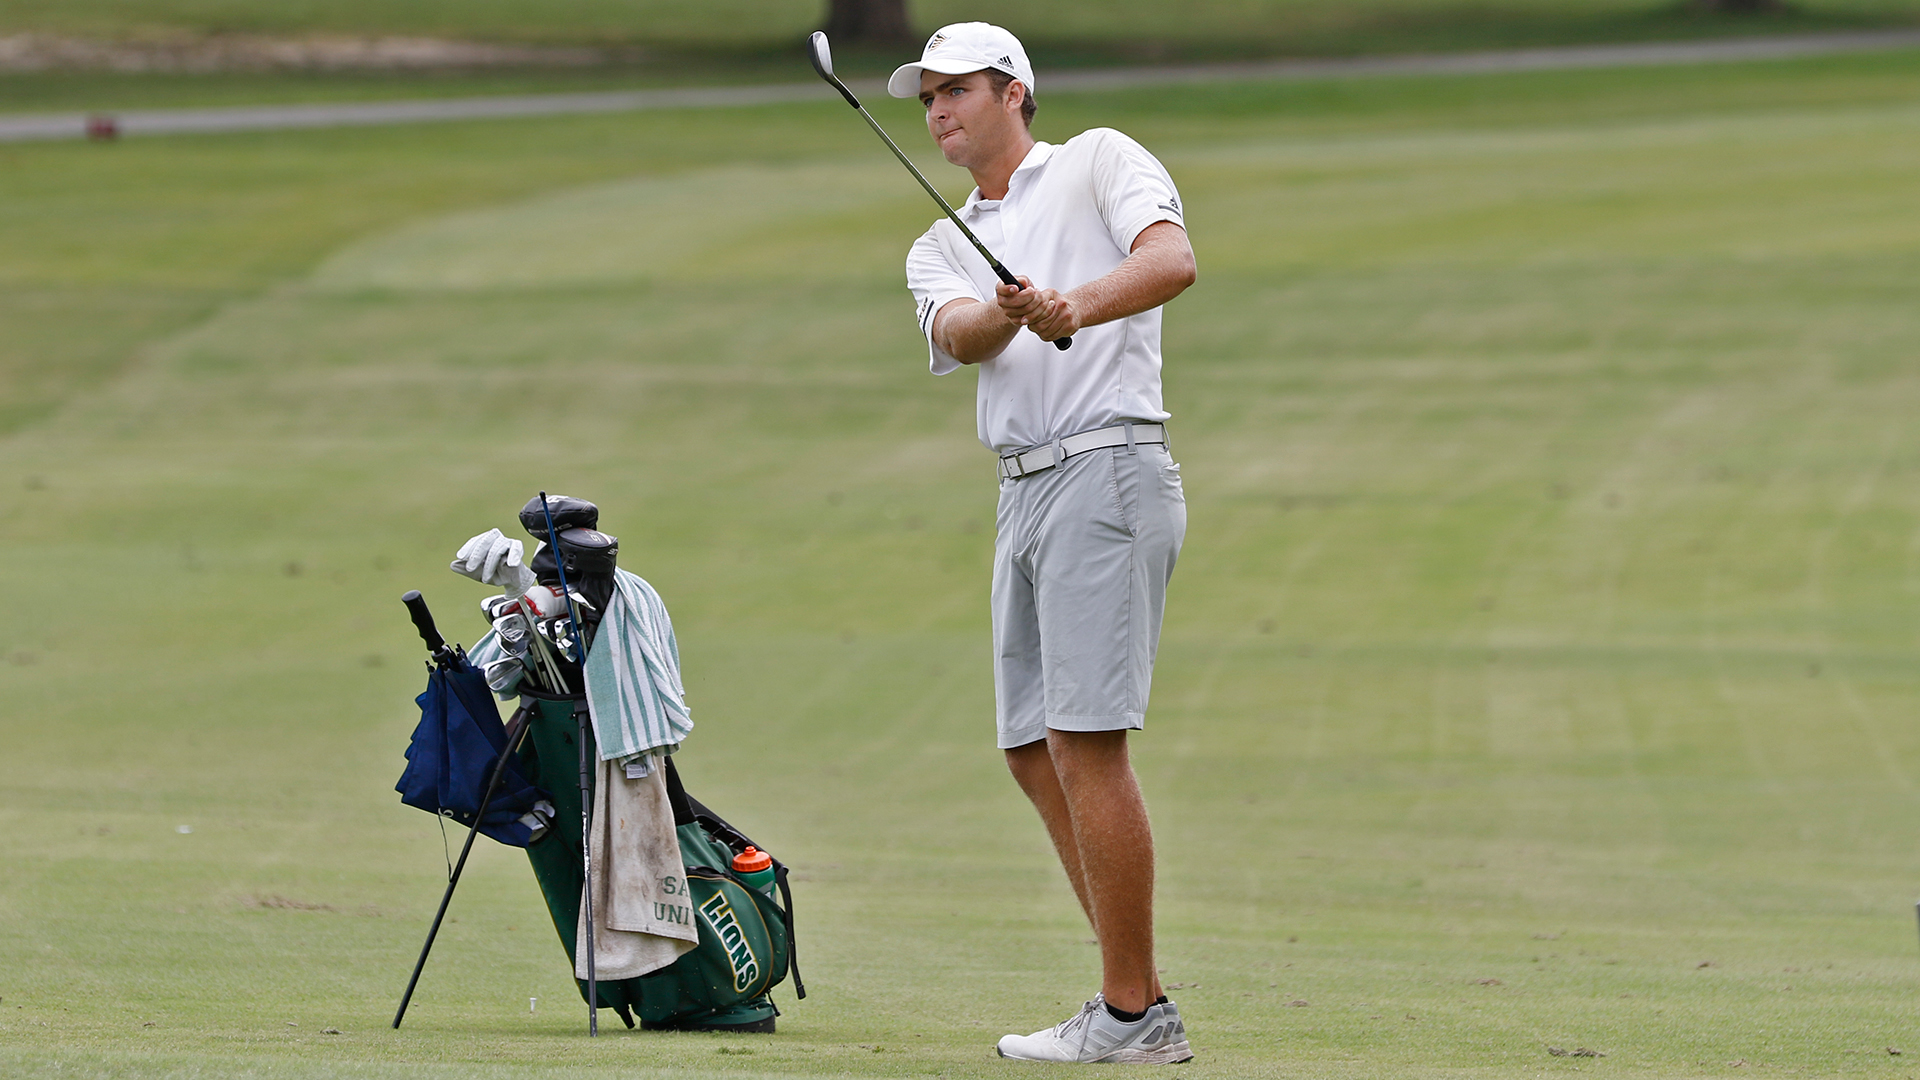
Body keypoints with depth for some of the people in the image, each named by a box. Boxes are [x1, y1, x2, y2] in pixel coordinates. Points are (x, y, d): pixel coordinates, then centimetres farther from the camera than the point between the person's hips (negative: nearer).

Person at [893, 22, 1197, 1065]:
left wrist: (1079, 303, -34)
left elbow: (1171, 259, -16)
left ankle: (1131, 1012, -12)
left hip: (1108, 465, -8)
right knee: (1034, 749, 8)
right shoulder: (941, 250, 20)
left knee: (1084, 741, -13)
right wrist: (1010, 312, -26)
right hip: (1023, 496, 8)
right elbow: (956, 334, -3)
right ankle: (1136, 1002, 15)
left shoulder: (1099, 161, 3)